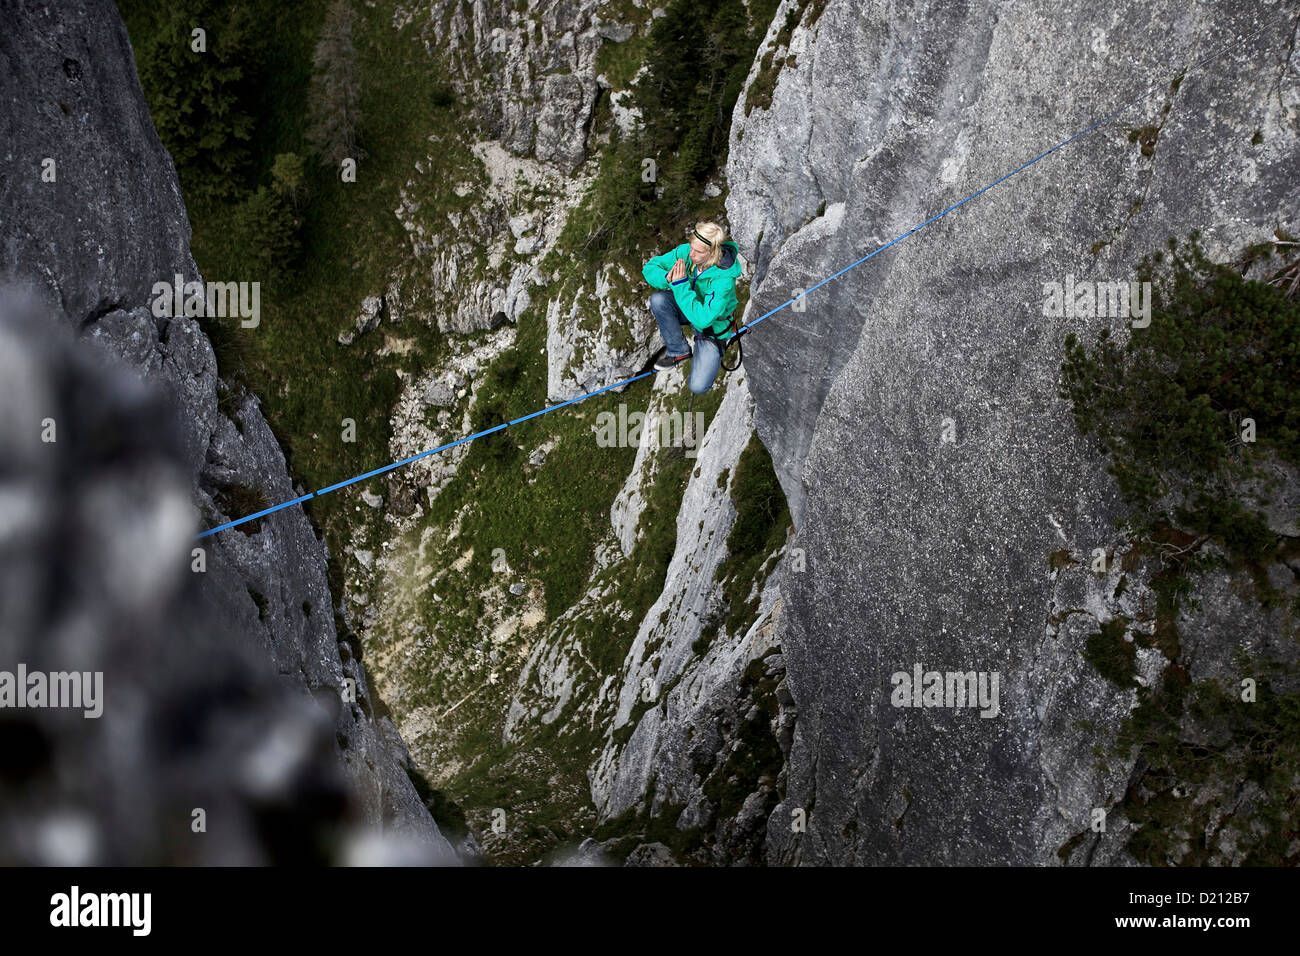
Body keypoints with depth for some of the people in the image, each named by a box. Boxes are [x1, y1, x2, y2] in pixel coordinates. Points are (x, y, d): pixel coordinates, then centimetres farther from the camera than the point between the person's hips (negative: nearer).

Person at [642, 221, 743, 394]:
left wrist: (680, 284, -41)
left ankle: (716, 347, 17)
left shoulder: (724, 280, -37)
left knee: (698, 387, -14)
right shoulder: (685, 252, -22)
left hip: (712, 325, -5)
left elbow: (702, 319, -40)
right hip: (687, 308, 5)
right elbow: (650, 268, -12)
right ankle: (679, 351, -5)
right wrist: (667, 278, -36)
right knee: (658, 299, -28)